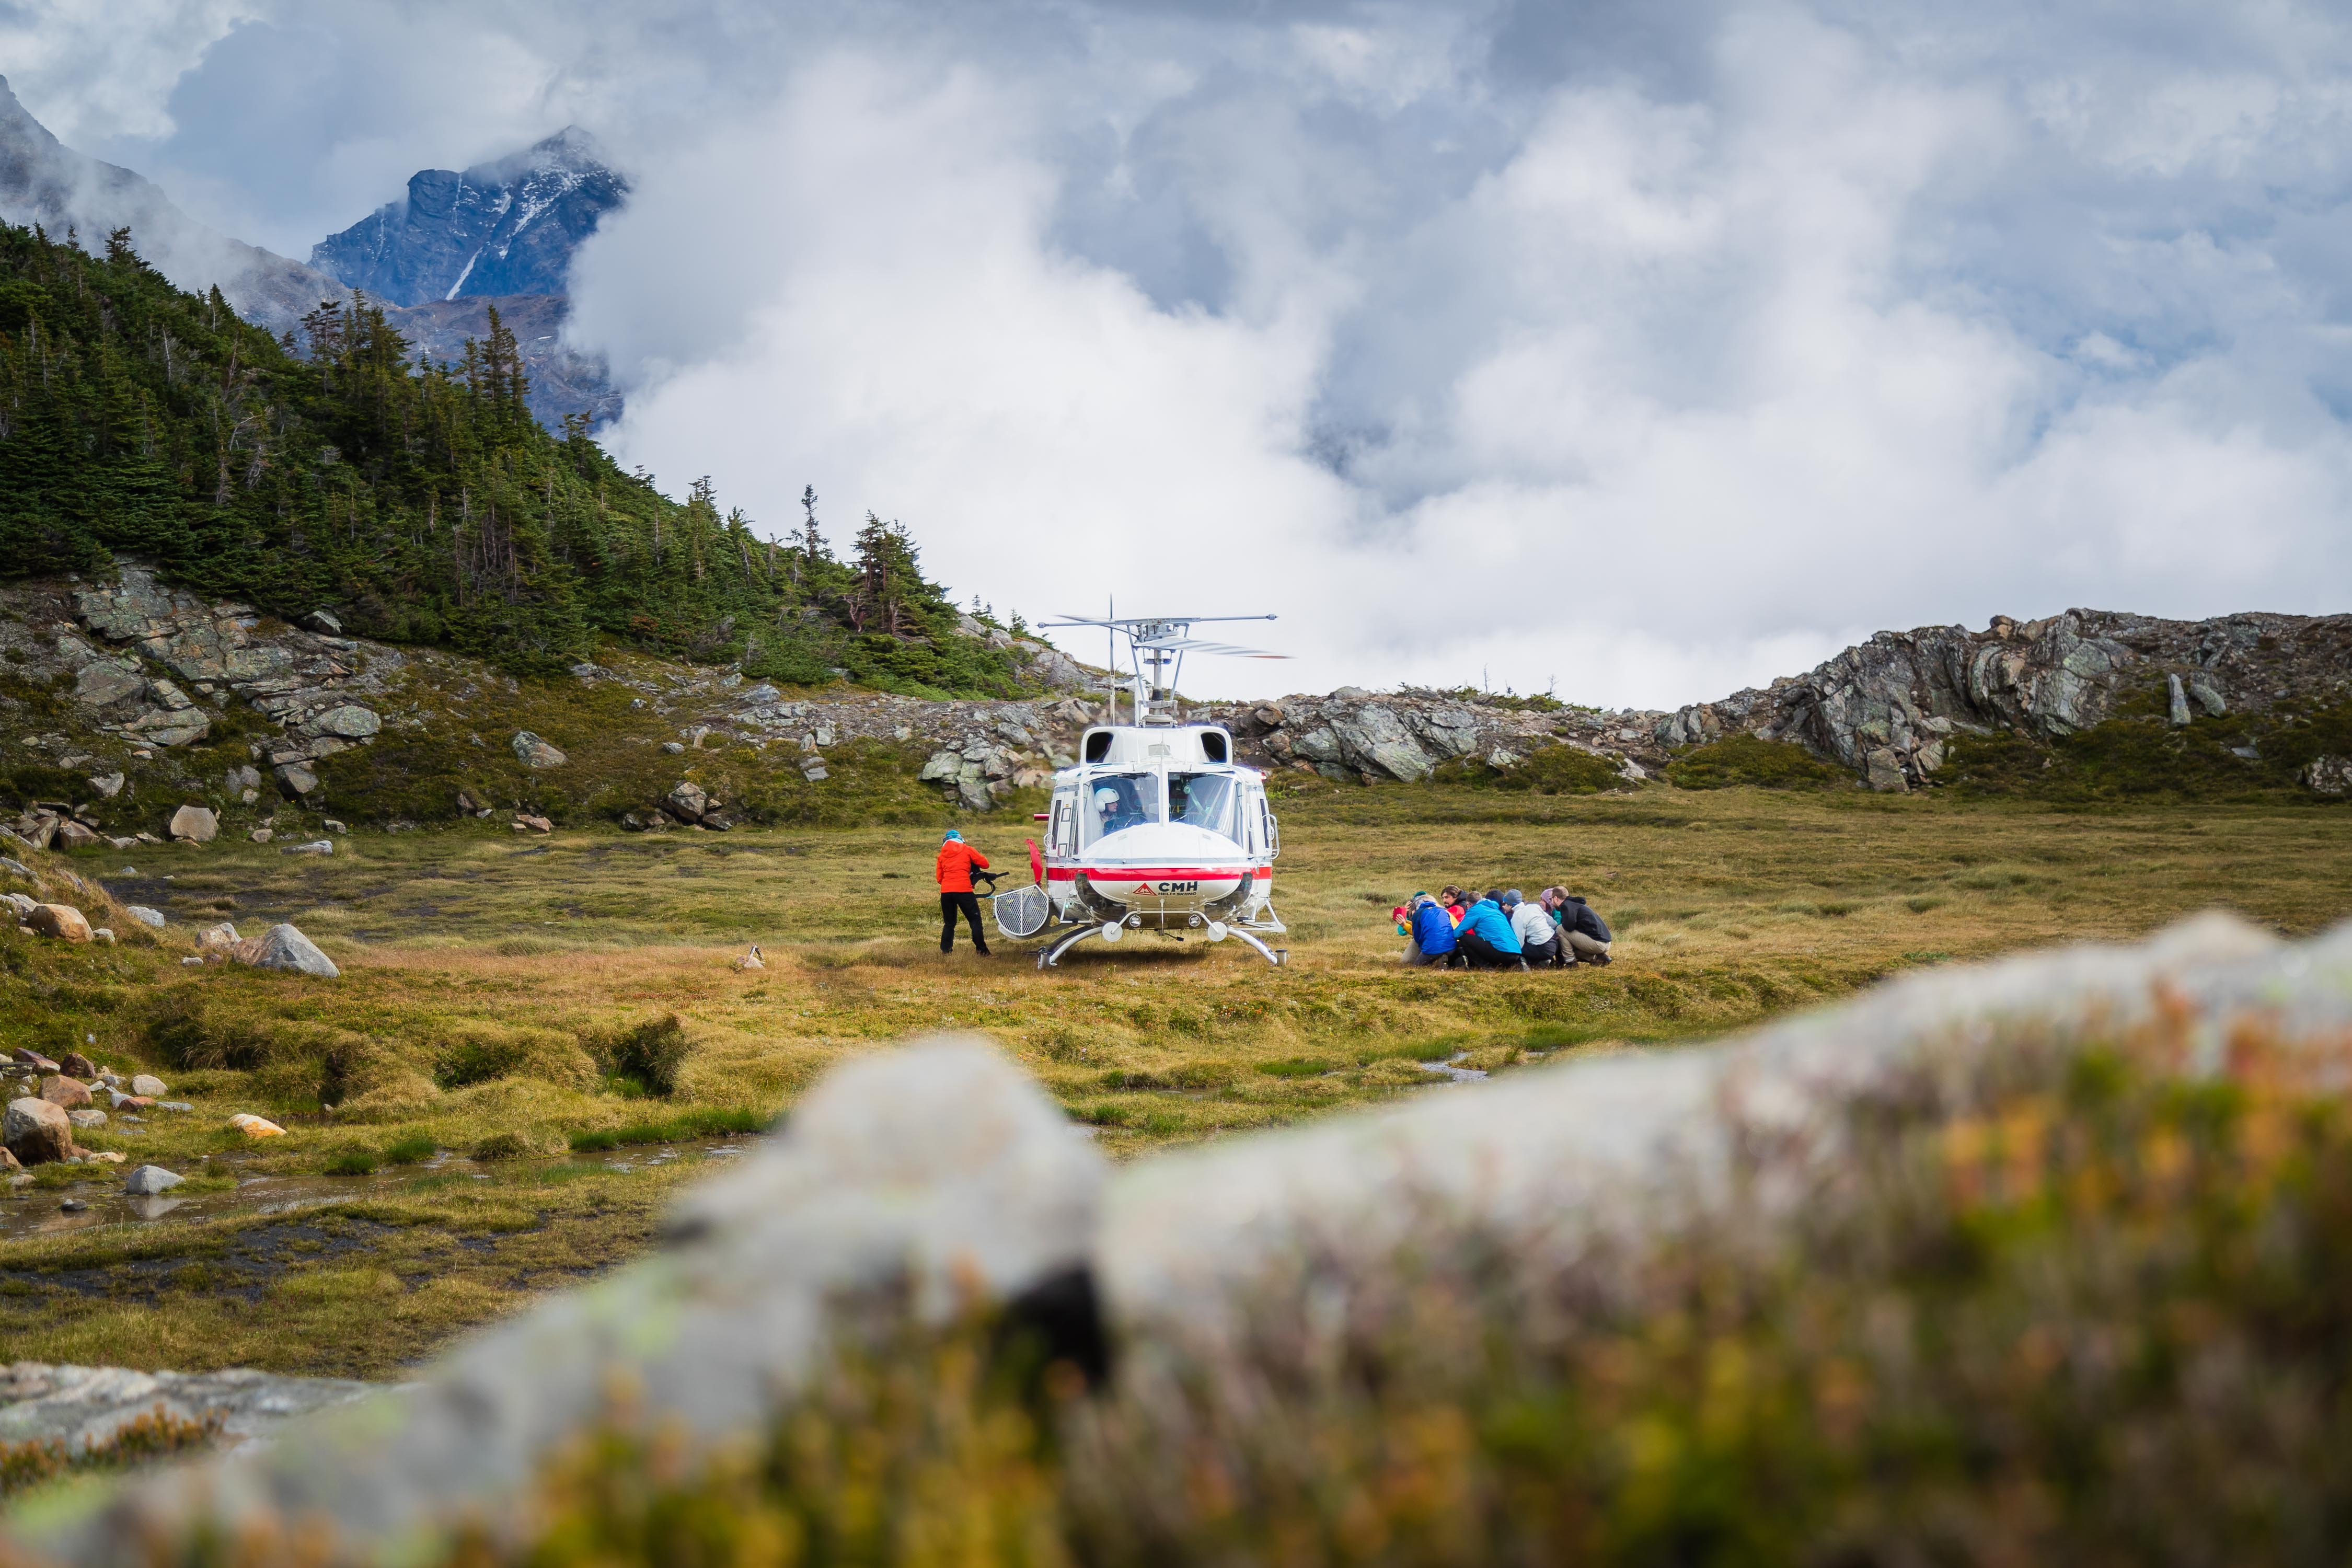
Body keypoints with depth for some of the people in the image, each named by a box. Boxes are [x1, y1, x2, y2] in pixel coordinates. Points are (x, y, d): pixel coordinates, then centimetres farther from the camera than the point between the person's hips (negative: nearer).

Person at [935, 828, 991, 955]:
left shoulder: (942, 855, 17)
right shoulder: (967, 850, 7)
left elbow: (939, 878, 17)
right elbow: (985, 864, 6)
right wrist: (974, 860, 25)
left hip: (945, 891, 4)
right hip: (963, 890, -4)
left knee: (949, 924, 16)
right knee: (975, 920, 4)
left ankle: (946, 951, 10)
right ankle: (982, 951, -2)